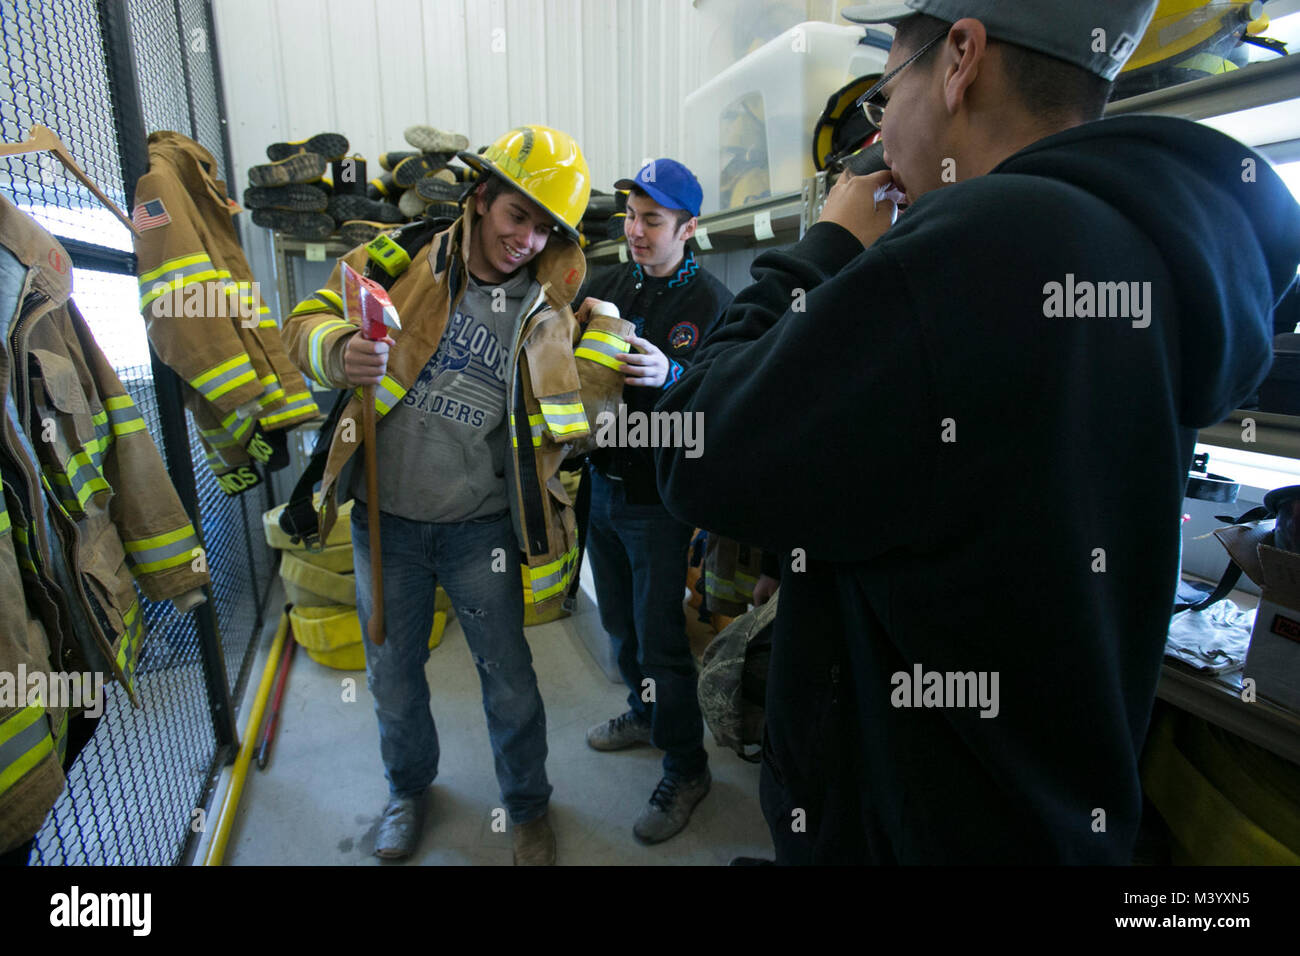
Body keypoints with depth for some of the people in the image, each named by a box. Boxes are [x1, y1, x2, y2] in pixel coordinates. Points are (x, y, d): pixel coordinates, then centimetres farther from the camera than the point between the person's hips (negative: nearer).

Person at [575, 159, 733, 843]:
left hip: (659, 495, -6)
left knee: (659, 634, 2)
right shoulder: (607, 285, 6)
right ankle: (644, 713, 46)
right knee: (619, 619, 20)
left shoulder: (712, 303, -11)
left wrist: (669, 376, -34)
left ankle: (685, 768, 24)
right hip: (605, 482, 6)